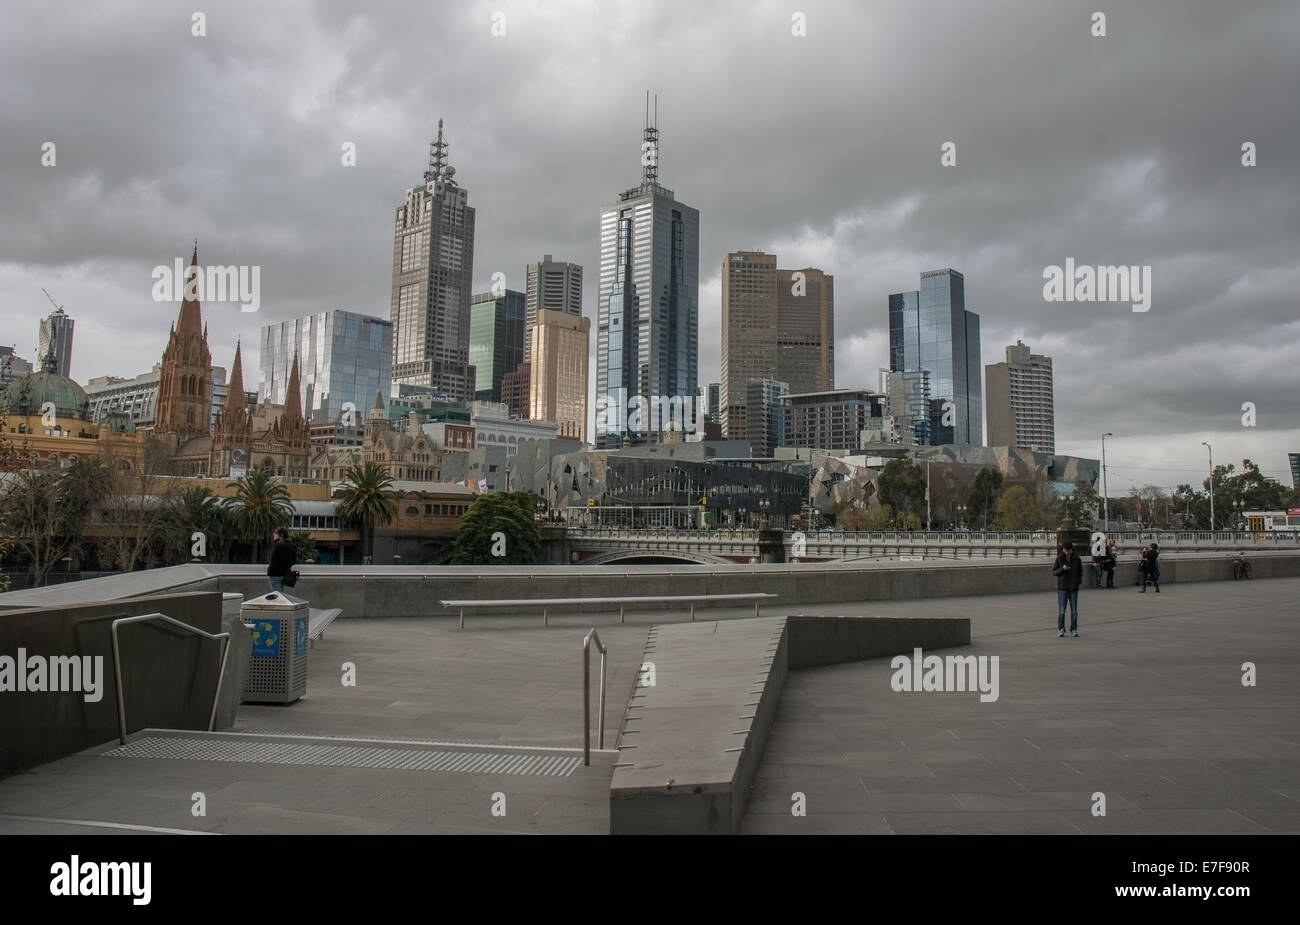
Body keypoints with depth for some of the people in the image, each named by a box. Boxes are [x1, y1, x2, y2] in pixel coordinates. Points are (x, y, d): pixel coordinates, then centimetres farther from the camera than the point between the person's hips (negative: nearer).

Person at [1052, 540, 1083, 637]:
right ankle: (1061, 629, 5)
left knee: (1074, 611, 4)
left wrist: (1079, 581, -4)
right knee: (1061, 611, -5)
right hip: (1062, 588, -2)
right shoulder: (1059, 558, -2)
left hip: (1074, 588, 2)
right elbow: (1054, 572, 0)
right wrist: (1062, 569, -18)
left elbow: (1080, 572, 11)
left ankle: (1074, 630, 13)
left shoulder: (1077, 559, 2)